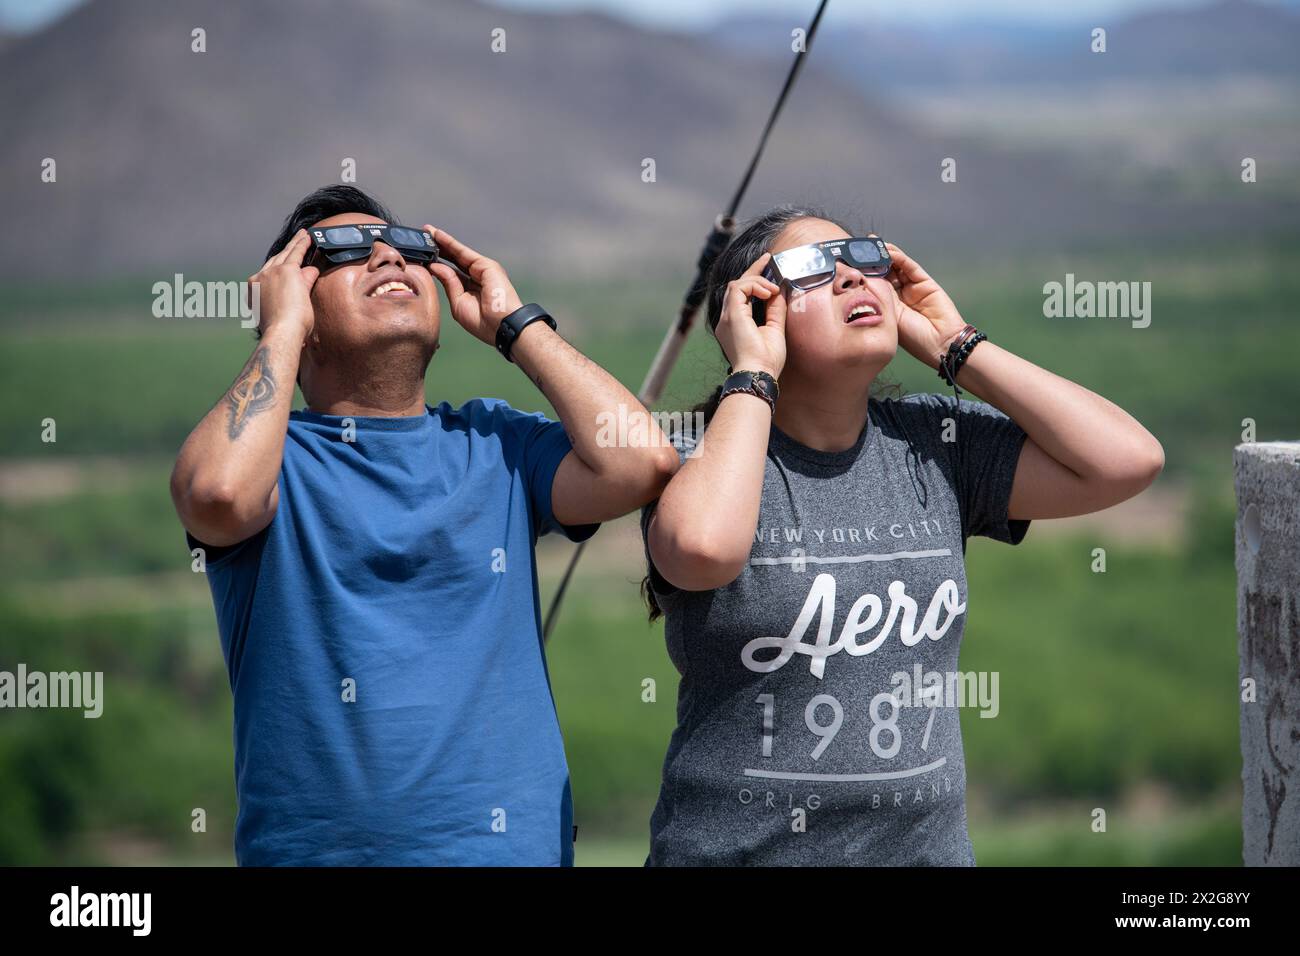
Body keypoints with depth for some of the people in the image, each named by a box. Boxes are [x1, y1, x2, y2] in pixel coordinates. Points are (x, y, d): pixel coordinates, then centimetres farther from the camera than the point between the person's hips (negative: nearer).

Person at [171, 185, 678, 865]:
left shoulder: (495, 445, 10)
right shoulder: (273, 452, 0)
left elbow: (640, 463, -7)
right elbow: (220, 493, -25)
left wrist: (512, 322, 2)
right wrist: (281, 325, -9)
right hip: (317, 848, -3)